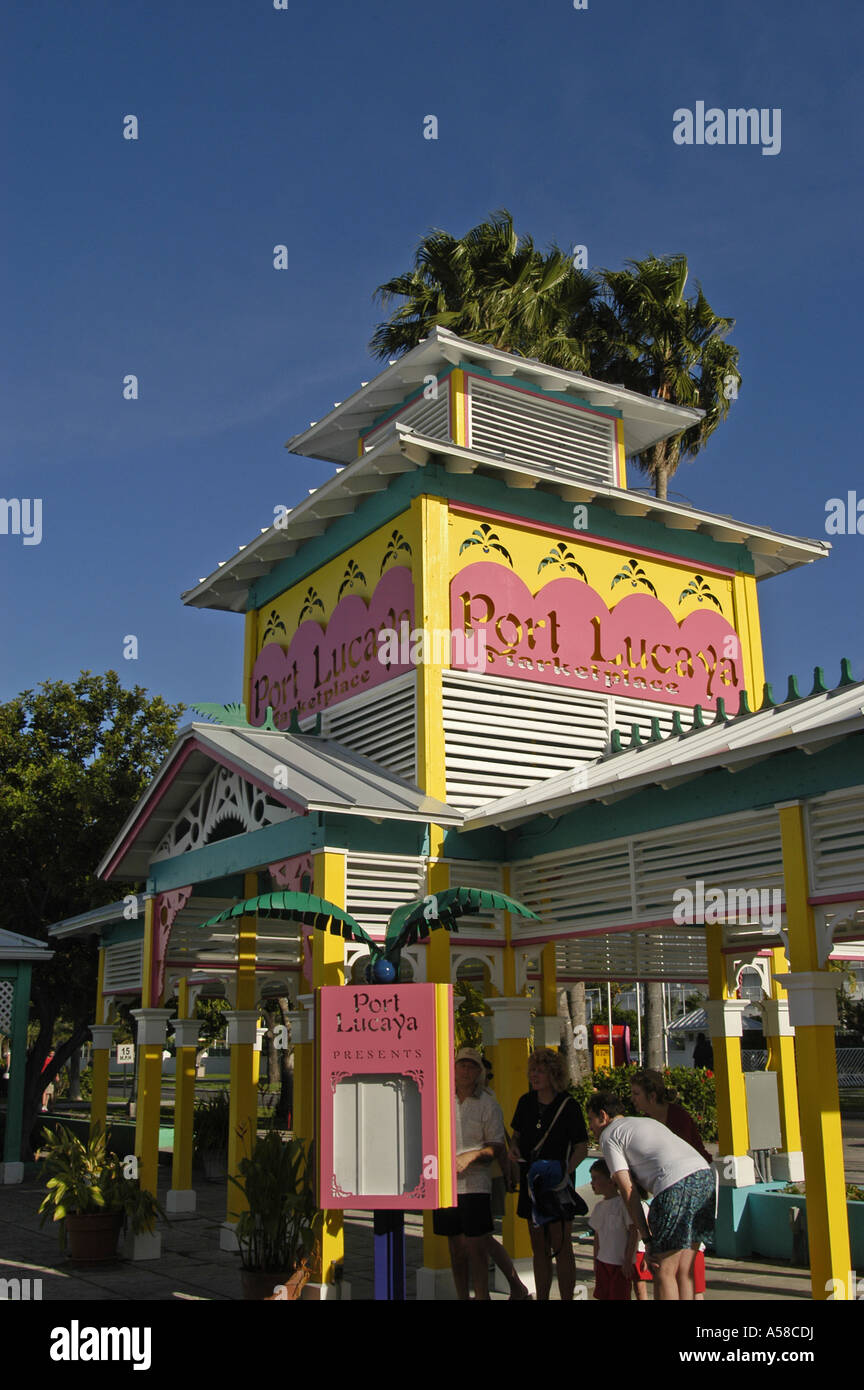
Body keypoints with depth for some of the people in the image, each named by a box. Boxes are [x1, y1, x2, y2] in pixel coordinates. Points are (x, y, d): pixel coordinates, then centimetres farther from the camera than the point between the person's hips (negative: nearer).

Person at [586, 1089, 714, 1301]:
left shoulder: (609, 1135, 10)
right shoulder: (647, 1122, 33)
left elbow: (628, 1190, 3)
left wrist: (647, 1239, 1)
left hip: (677, 1185, -8)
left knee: (664, 1272, 1)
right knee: (684, 1271, 14)